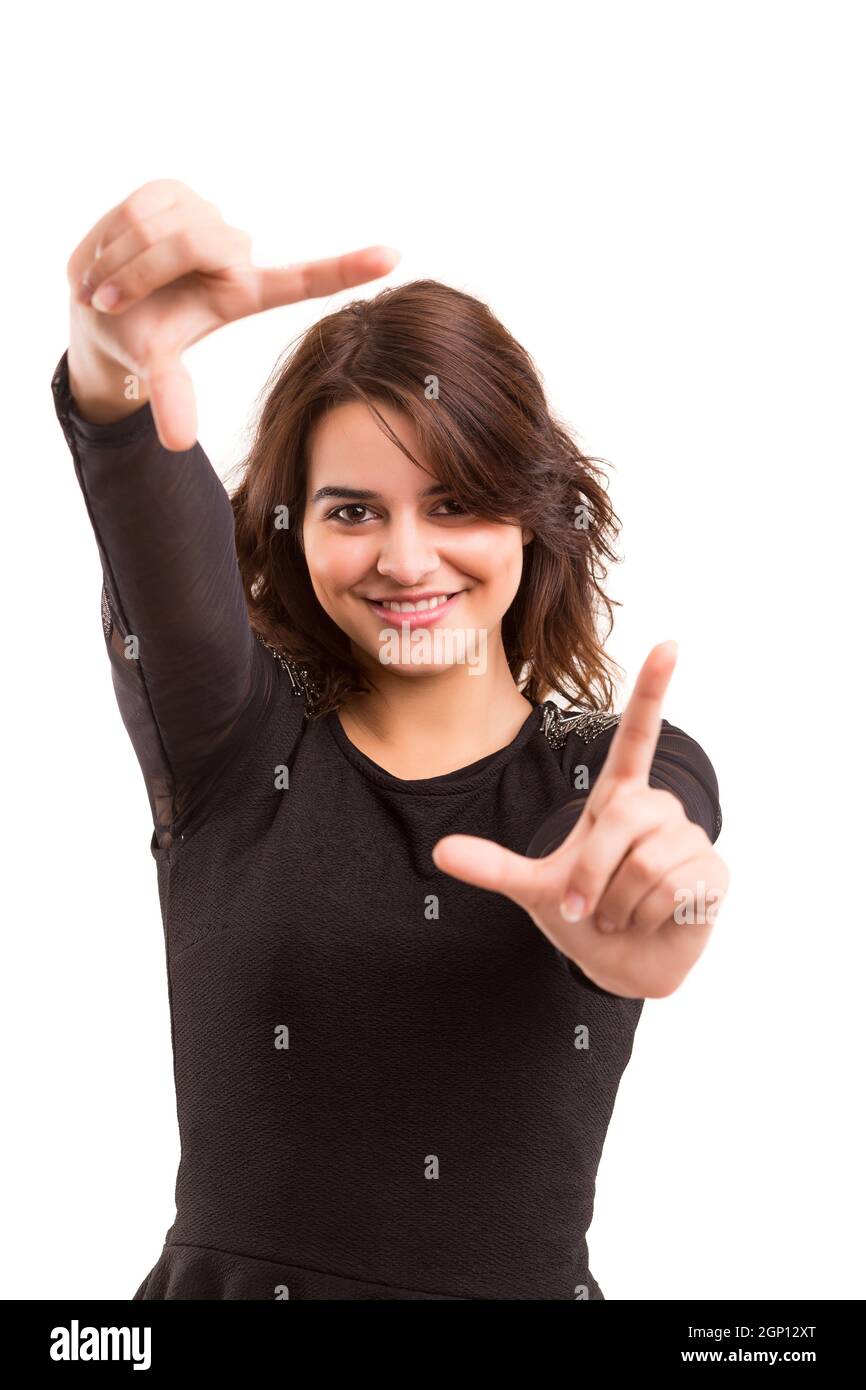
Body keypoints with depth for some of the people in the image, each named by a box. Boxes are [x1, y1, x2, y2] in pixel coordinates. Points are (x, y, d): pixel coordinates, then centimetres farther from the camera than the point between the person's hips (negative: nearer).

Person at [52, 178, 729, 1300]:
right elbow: (174, 587, -27)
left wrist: (636, 911, -48)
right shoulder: (234, 740, -7)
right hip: (231, 1271, 0)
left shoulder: (633, 774, -6)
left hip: (532, 1276, 1)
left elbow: (643, 961, -26)